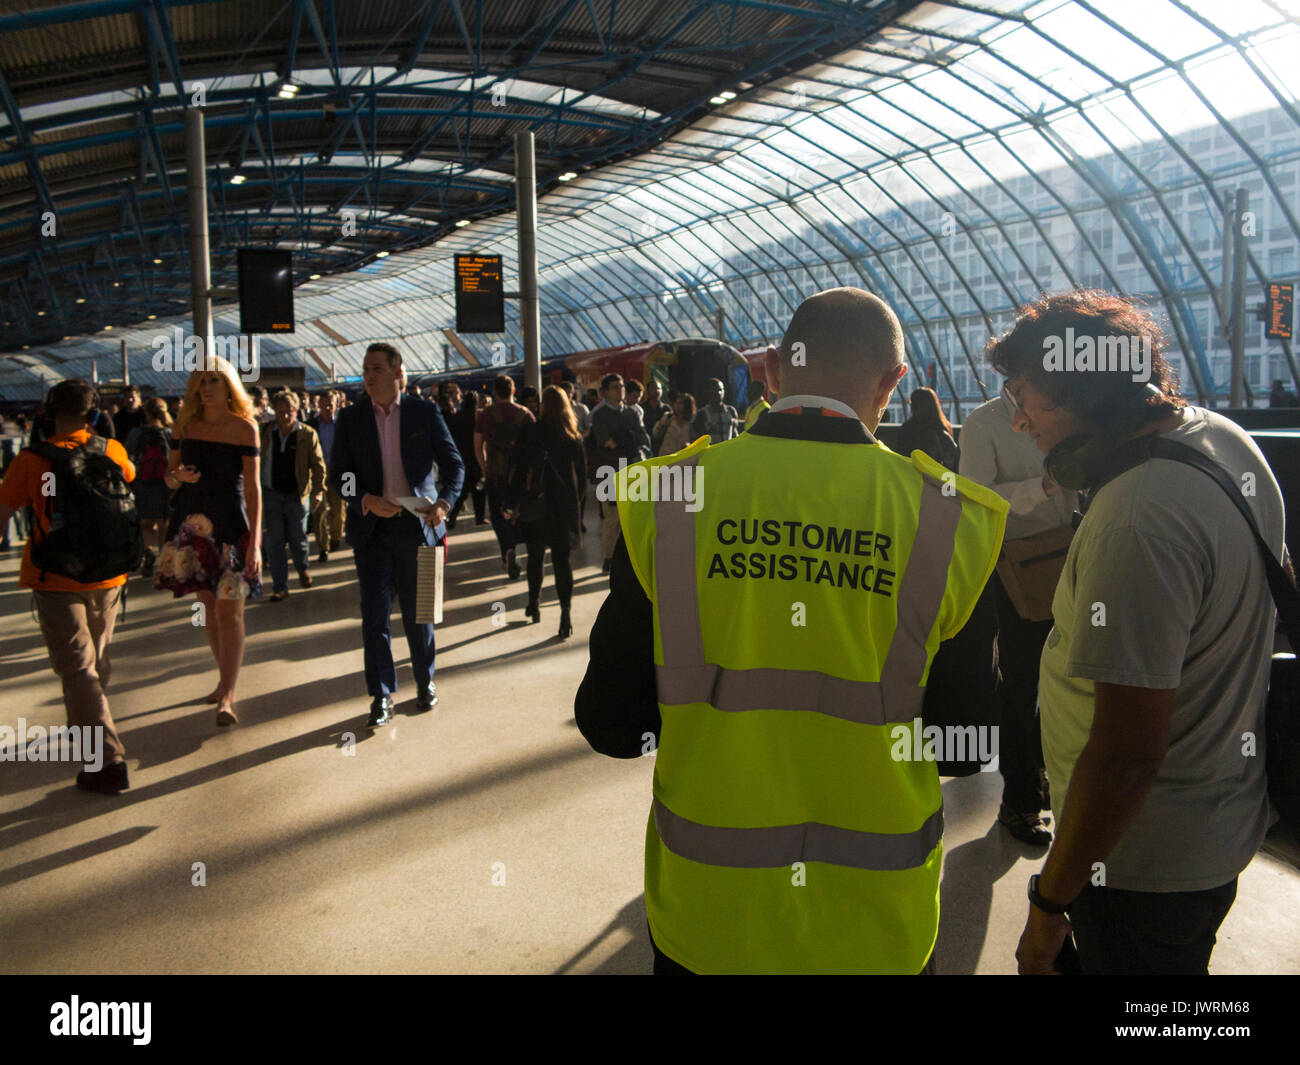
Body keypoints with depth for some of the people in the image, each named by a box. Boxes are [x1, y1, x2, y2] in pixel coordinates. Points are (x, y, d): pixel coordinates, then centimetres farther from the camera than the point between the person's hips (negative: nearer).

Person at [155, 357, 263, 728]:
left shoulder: (244, 428, -5)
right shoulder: (185, 424, 6)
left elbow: (253, 487, -7)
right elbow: (169, 474, 14)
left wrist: (254, 542, -11)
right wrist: (178, 477, -12)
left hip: (231, 523, -4)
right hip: (193, 523, 4)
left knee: (229, 611, -6)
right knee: (208, 605, 12)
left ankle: (227, 696, -4)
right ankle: (226, 679, 27)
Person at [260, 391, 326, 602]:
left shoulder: (308, 434, -4)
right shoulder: (265, 433, 2)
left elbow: (318, 465, -2)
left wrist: (317, 492, -9)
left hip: (296, 495, -1)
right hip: (270, 494, 1)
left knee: (298, 539, 8)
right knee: (273, 542, 0)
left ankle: (302, 568, 40)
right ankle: (280, 587, 7)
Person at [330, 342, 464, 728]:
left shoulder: (425, 412, 0)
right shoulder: (351, 418, 2)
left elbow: (453, 463, 0)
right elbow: (337, 474, 1)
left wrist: (444, 501, -18)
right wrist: (367, 501, -17)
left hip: (415, 524, -1)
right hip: (371, 527, 1)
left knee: (417, 610, 11)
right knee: (374, 612, 2)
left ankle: (425, 682, 30)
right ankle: (381, 695, 13)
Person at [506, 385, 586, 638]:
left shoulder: (532, 431, -8)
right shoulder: (574, 436, 1)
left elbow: (518, 467, -8)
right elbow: (582, 472, 6)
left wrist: (514, 502, -1)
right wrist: (576, 502, 16)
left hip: (537, 505, -2)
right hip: (566, 505, 2)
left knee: (535, 556, 14)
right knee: (562, 558, 1)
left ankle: (534, 604, 27)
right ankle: (565, 615, -7)